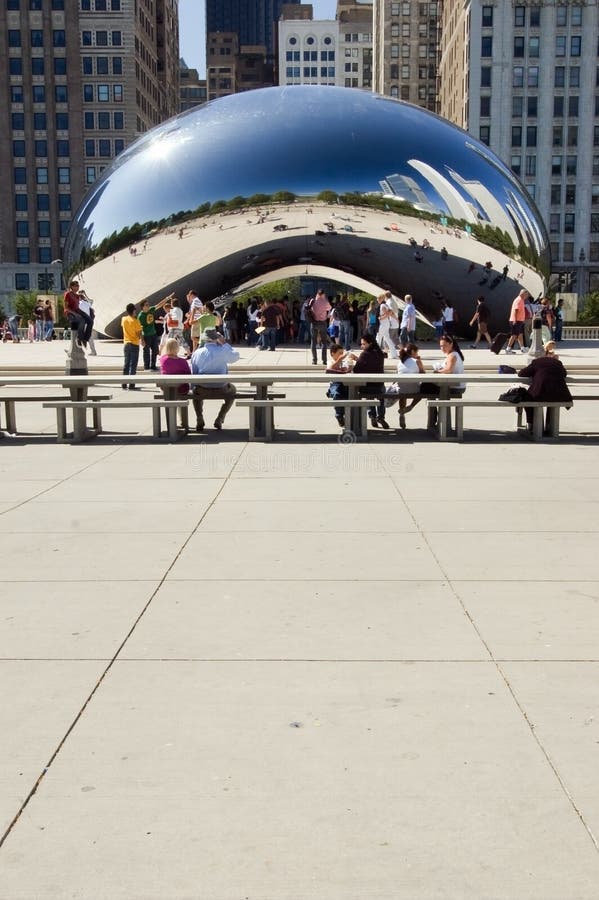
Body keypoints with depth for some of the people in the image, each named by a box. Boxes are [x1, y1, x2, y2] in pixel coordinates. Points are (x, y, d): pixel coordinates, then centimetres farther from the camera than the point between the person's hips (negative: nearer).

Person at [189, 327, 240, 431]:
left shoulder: (196, 353, -4)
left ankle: (200, 420, 26)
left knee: (195, 391, 37)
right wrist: (225, 343, 13)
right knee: (232, 390, 33)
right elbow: (236, 356, 10)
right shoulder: (223, 350, -11)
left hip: (201, 391, 2)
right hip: (221, 390, -1)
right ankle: (219, 419, 23)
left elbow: (193, 373, 6)